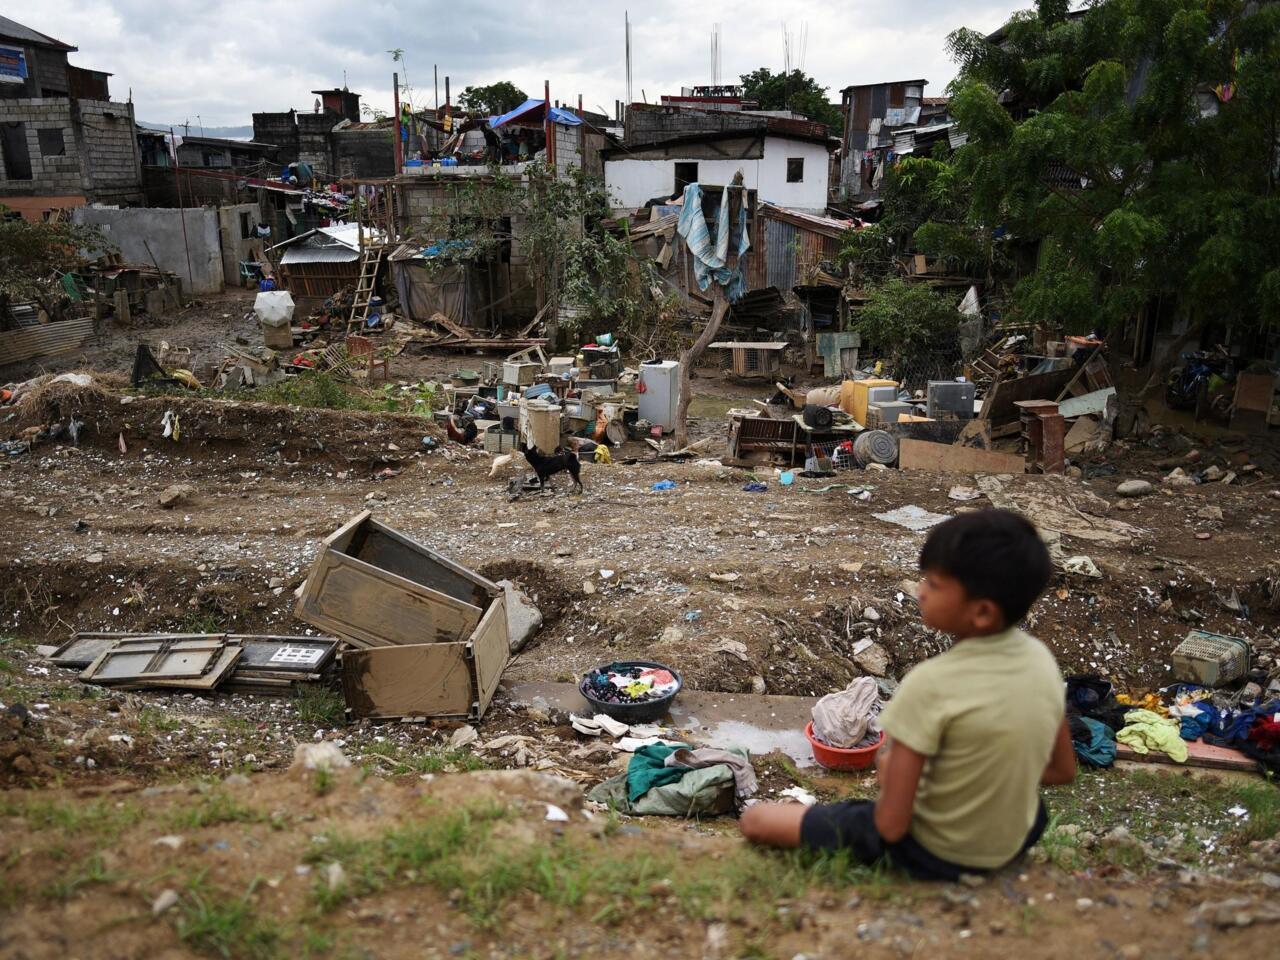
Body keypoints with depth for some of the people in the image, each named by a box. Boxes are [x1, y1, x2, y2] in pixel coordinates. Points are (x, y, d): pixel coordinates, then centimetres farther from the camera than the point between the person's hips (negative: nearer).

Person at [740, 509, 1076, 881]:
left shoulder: (931, 683, -30)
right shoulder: (1041, 657, -10)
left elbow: (890, 824, -23)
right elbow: (1062, 771, 6)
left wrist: (887, 769, -3)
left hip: (934, 853, -5)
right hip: (1018, 839, 6)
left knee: (756, 819, 2)